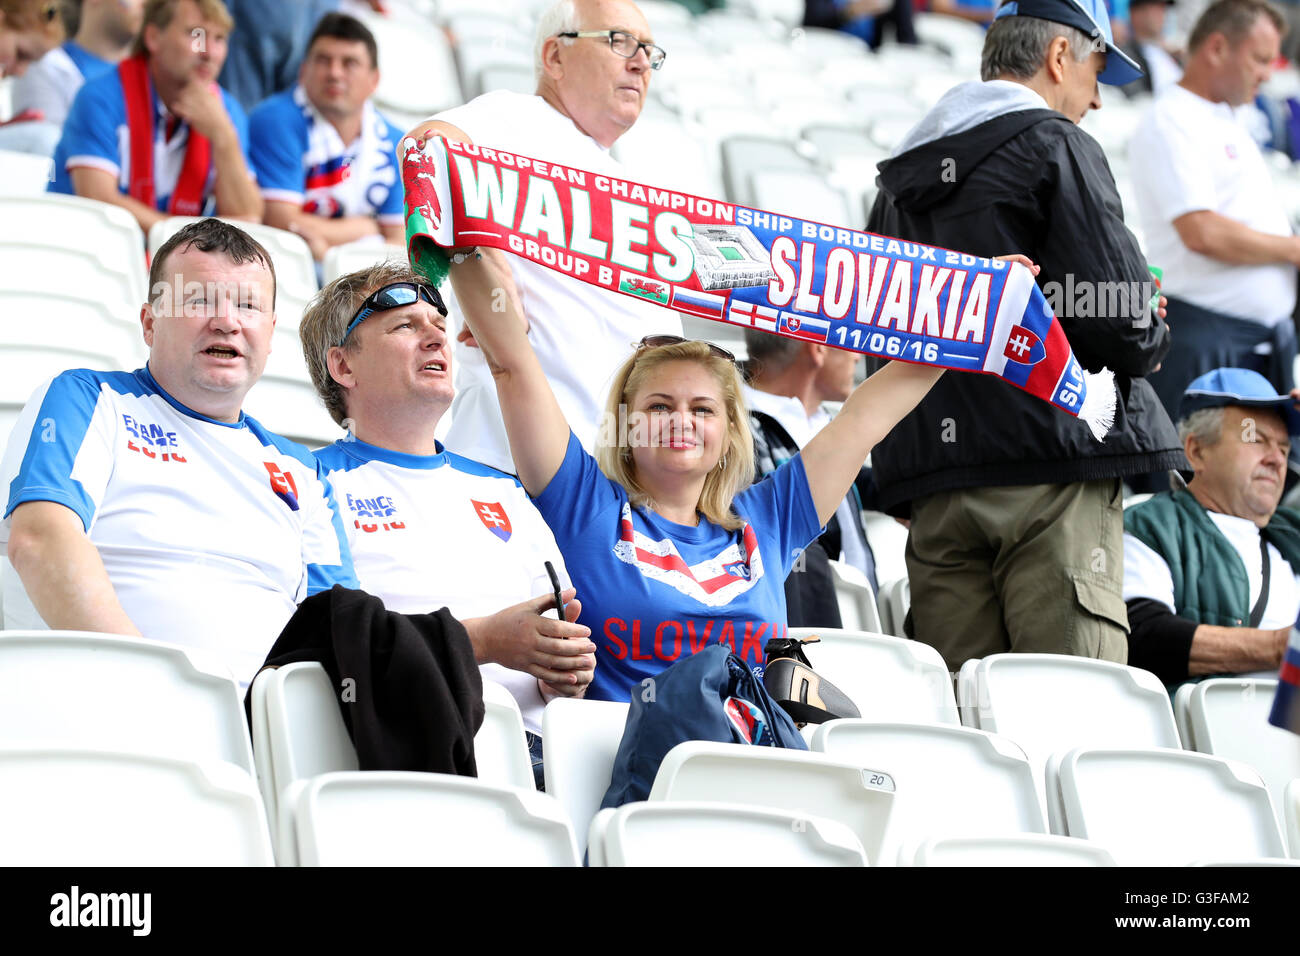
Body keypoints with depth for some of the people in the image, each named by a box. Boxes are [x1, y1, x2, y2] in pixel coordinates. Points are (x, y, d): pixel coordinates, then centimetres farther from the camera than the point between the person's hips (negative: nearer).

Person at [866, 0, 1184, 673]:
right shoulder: (1053, 145, -3)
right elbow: (1120, 322, -10)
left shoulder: (898, 178, 21)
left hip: (931, 484, 7)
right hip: (1055, 475, -7)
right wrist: (1151, 342, 10)